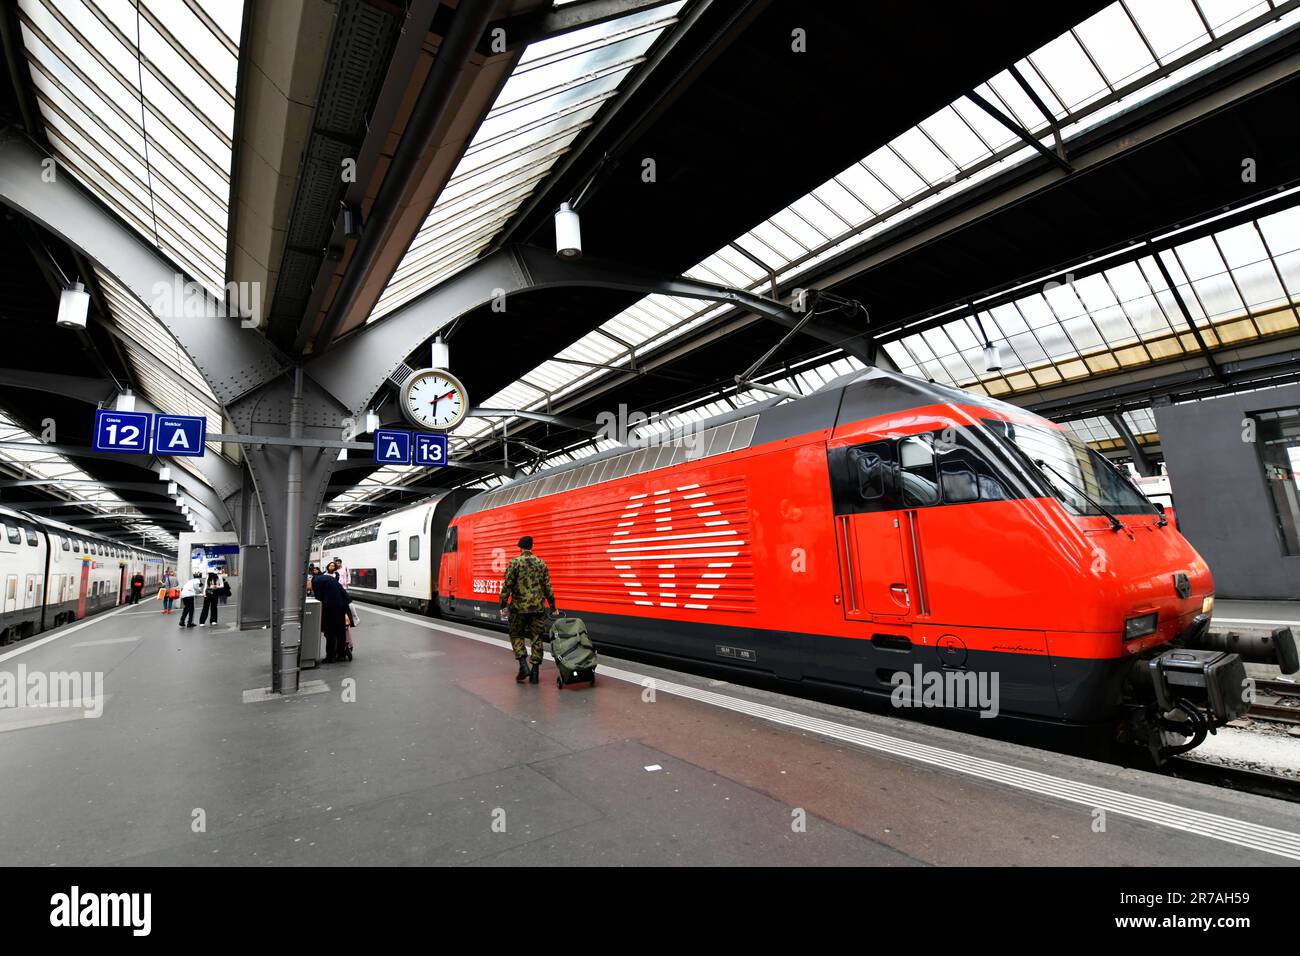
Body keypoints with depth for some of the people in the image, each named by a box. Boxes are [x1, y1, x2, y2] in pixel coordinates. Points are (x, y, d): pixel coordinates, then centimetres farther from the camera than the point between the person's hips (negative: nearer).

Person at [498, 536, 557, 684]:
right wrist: (552, 607, 13)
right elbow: (547, 587, 7)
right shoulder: (541, 563, 7)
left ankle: (523, 665, 0)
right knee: (537, 637, 9)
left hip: (520, 606, -3)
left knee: (516, 635, 14)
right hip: (538, 607, 3)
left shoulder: (514, 562, -4)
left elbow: (507, 585, -8)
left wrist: (503, 605, -1)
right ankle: (534, 672, 9)